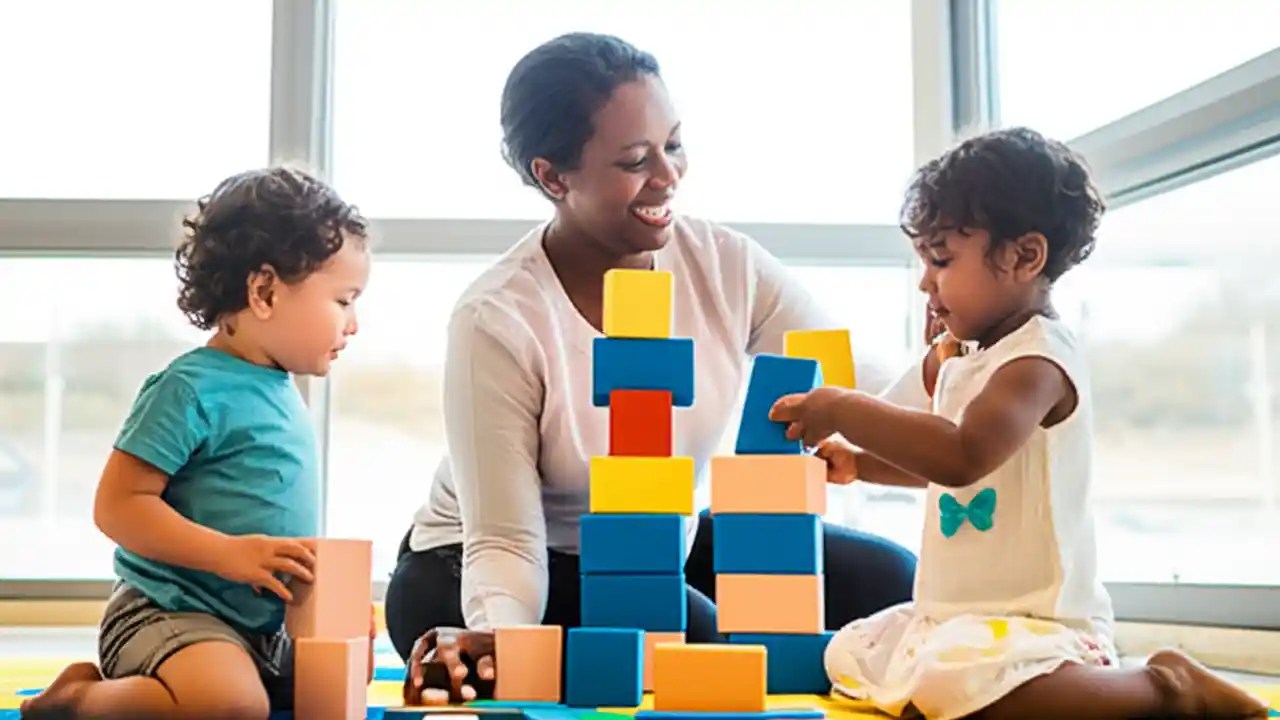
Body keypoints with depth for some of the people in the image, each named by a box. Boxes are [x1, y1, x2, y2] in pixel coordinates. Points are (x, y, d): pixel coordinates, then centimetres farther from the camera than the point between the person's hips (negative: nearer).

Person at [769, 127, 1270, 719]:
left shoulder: (1038, 359, -18)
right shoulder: (964, 360, 12)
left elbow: (963, 456, -35)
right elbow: (938, 463, 27)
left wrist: (844, 411, -27)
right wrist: (858, 461, 11)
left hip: (1034, 620, -11)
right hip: (953, 614, 11)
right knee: (844, 656, 23)